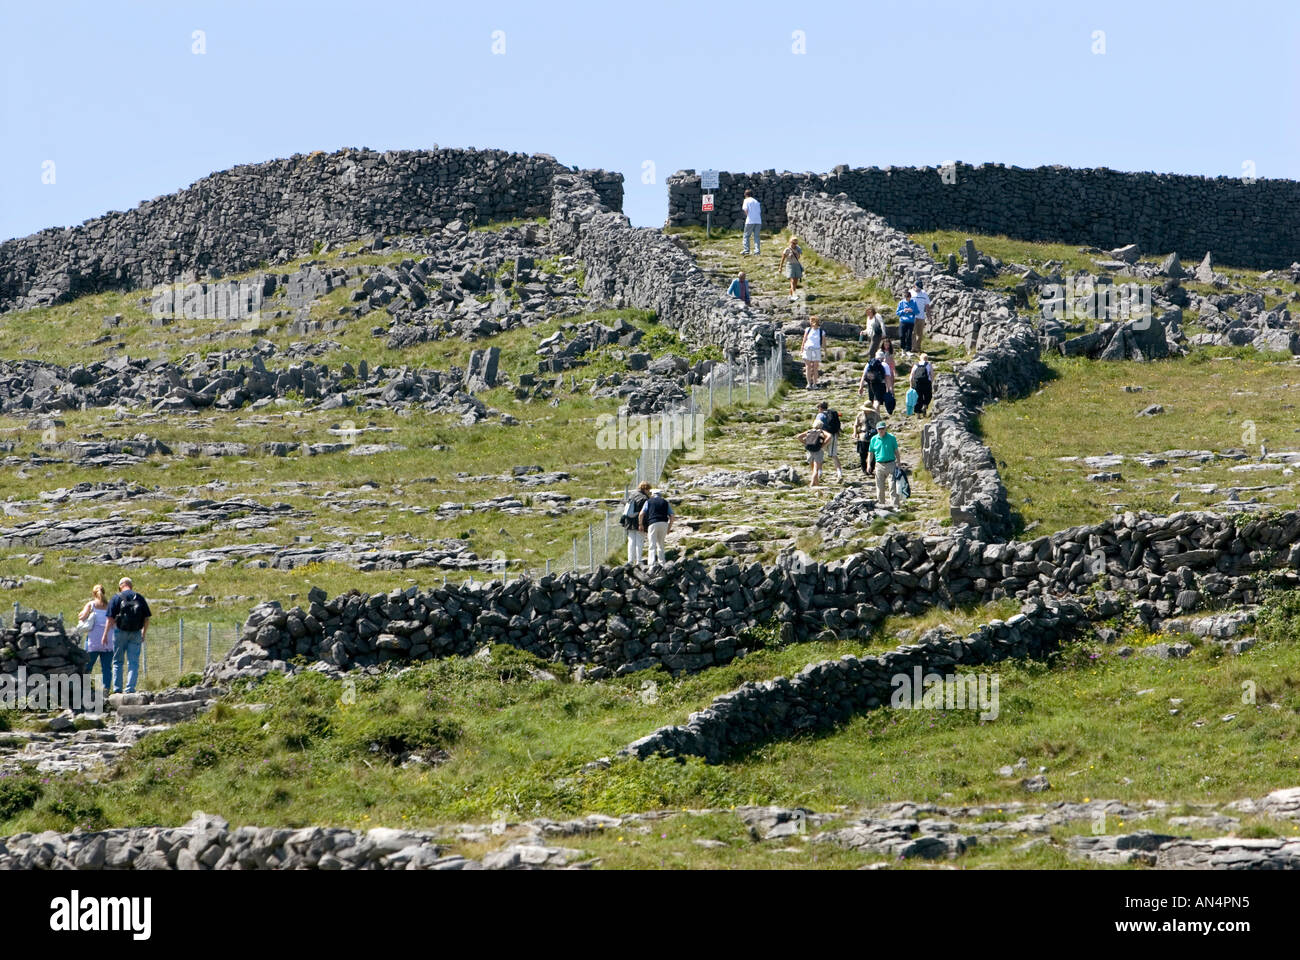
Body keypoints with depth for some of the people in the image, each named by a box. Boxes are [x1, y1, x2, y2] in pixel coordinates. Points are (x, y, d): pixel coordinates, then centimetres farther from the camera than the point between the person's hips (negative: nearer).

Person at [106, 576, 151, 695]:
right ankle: (130, 688, -6)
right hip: (136, 633, 1)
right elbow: (146, 619, 6)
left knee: (118, 662, 10)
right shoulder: (140, 598, 6)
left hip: (120, 632, -1)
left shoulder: (116, 598, -1)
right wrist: (143, 635, 16)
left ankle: (117, 688, 7)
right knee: (133, 662, 3)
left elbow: (110, 619, -5)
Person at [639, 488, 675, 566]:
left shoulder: (649, 501, 13)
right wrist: (669, 528, 15)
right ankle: (662, 562, 13)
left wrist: (641, 525, 11)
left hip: (653, 523, -2)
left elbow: (642, 514, 1)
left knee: (652, 545, -2)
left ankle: (651, 563, -12)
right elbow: (671, 516, 10)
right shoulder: (665, 502, 18)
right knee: (661, 545, 16)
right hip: (664, 524, 2)